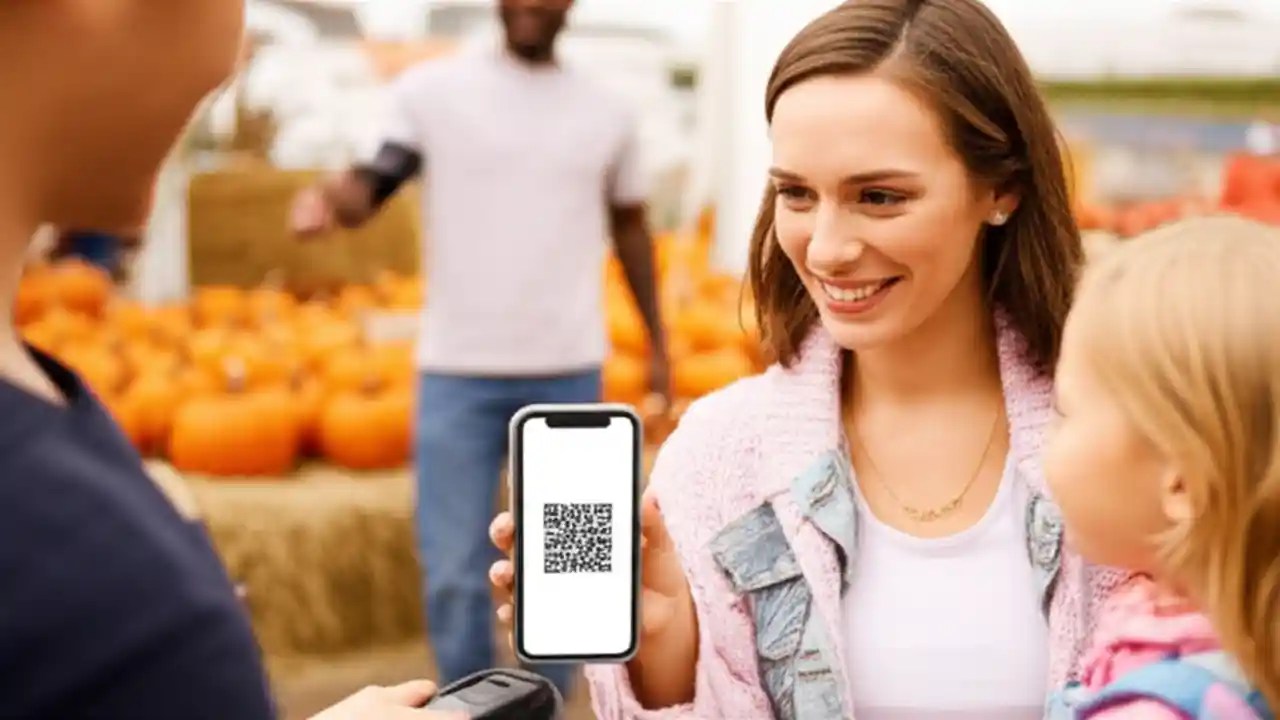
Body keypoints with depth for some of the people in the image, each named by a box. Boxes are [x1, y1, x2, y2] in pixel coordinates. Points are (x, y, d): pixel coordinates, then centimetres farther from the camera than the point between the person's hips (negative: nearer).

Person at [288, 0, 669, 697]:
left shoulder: (607, 113, 7)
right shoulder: (431, 89, 0)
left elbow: (630, 227, 18)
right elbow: (372, 187, -8)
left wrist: (657, 343, 19)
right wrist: (331, 196, -31)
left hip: (569, 374, 2)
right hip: (457, 368, -2)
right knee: (454, 569, -1)